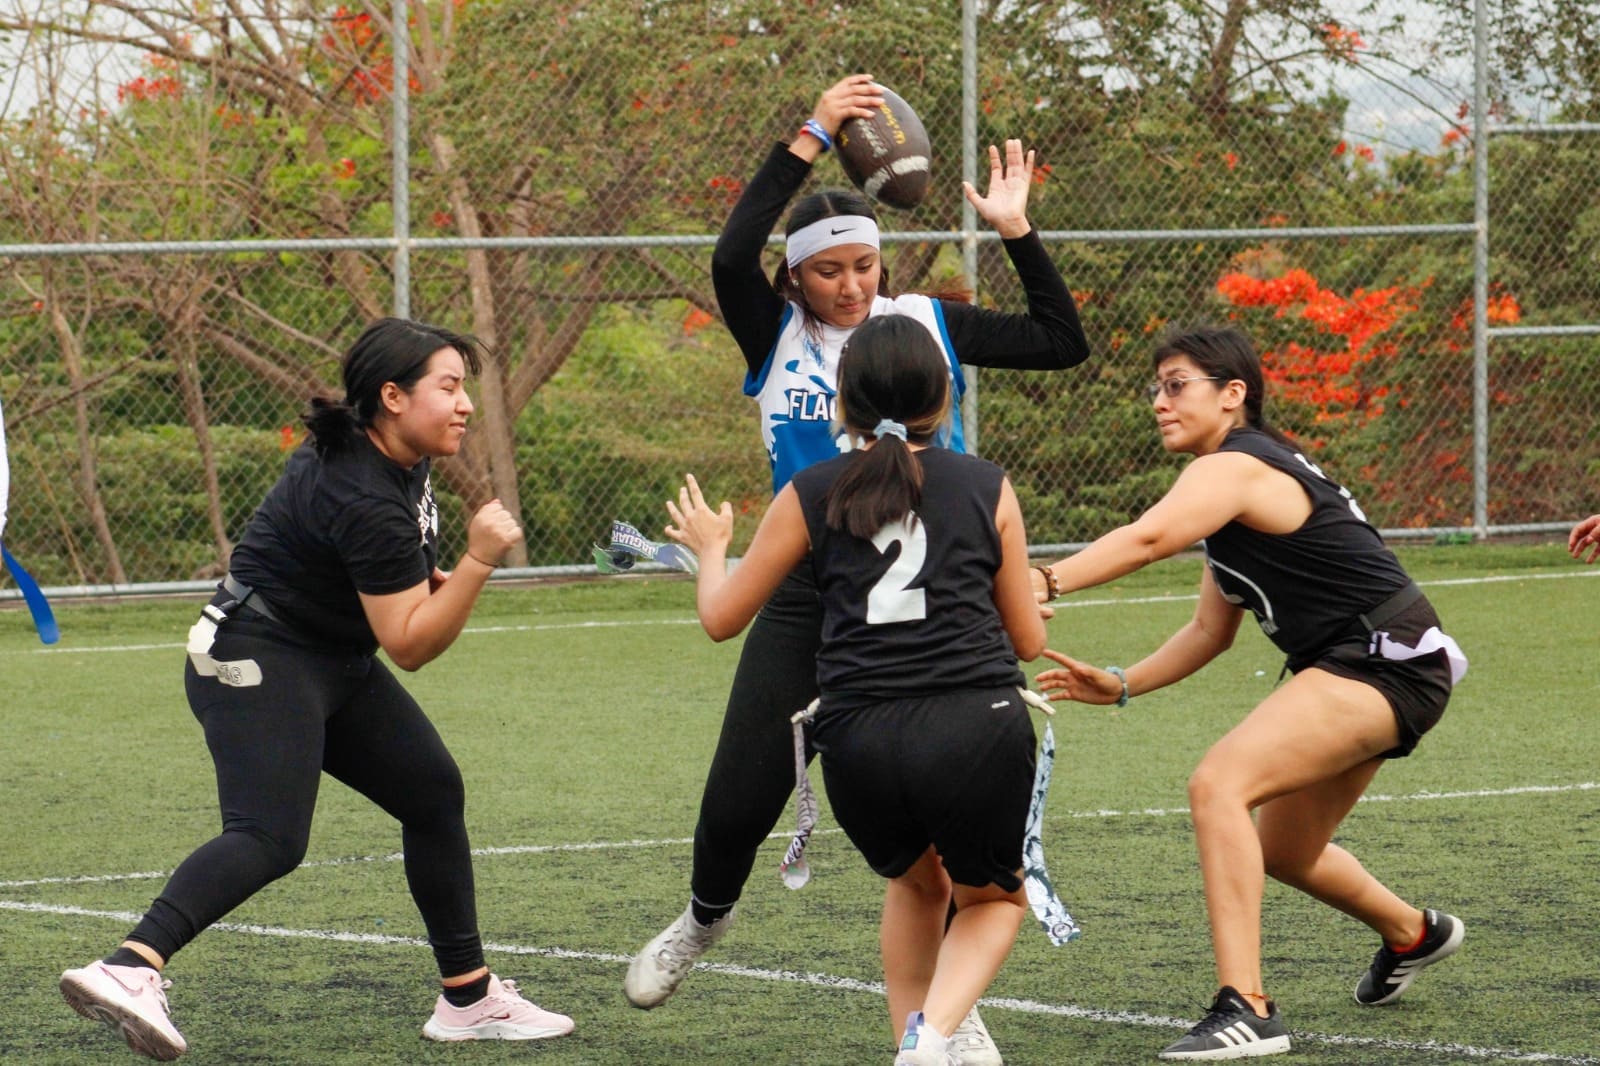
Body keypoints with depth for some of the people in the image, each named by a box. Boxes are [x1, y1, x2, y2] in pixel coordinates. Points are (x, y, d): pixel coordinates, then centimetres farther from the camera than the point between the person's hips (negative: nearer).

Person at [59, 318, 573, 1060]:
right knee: (270, 838, -28)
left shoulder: (394, 456, 5)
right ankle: (130, 968, -46)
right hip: (259, 662, -11)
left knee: (433, 795, 14)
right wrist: (478, 561, -26)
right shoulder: (366, 502, -26)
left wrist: (426, 578, 13)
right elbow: (411, 646, -22)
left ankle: (469, 999, 23)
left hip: (337, 664, 11)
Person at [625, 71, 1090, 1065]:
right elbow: (731, 257, -20)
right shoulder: (777, 336, 1)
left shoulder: (927, 324, 2)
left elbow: (1063, 343, -1)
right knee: (739, 798, 4)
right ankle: (706, 919, 37)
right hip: (807, 598, 1)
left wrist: (1016, 232, -10)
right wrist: (808, 142, -23)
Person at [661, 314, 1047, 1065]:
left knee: (915, 884, 33)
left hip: (858, 743, 1)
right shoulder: (988, 489, 9)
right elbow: (1028, 641, 17)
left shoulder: (809, 496, 9)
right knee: (993, 896, 23)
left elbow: (721, 617, 18)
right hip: (977, 725, -1)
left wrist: (710, 547, 39)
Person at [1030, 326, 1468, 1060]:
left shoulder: (1234, 468, -18)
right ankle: (1412, 934, 56)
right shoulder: (1235, 482, 14)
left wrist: (1042, 584, -49)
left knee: (1218, 784, -26)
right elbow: (1211, 631, 17)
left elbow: (1149, 538, -39)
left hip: (1386, 662, -11)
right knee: (1284, 853, 26)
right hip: (1343, 667, 11)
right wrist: (1120, 685, 5)